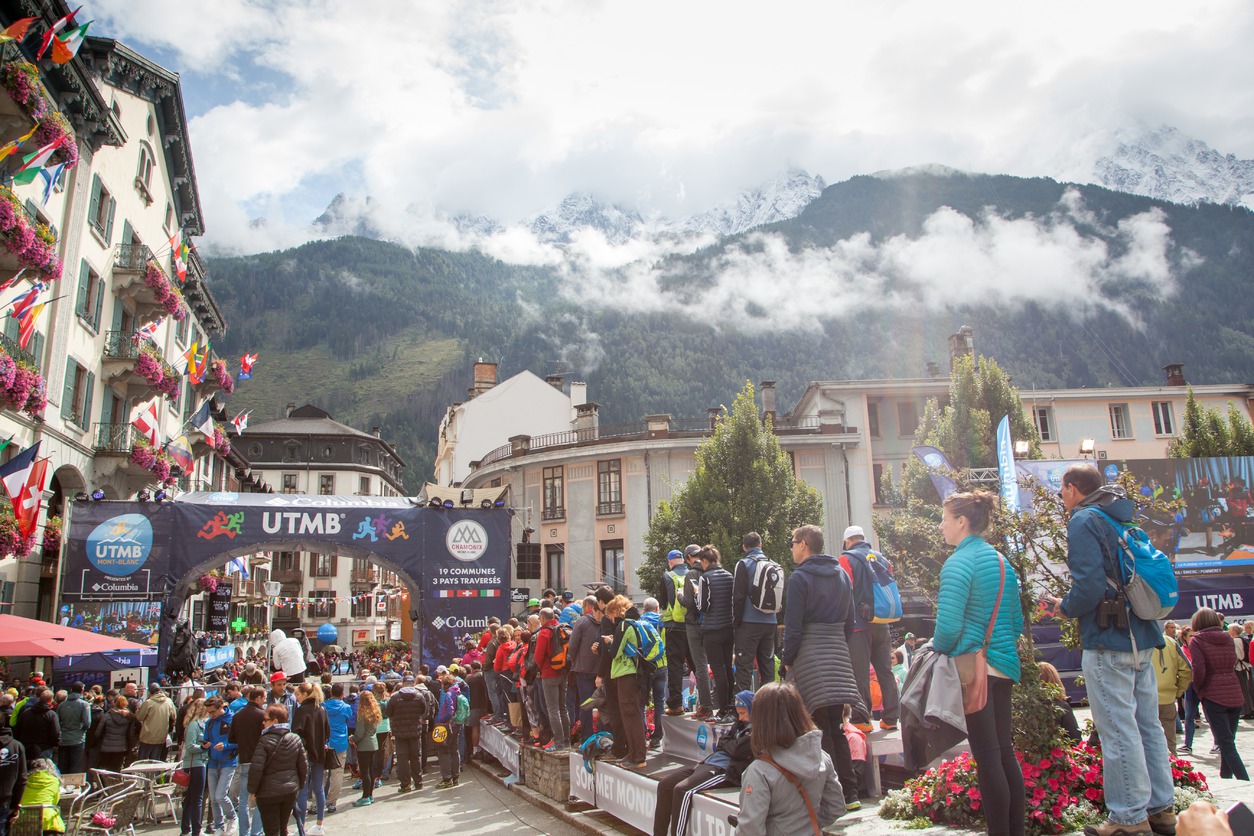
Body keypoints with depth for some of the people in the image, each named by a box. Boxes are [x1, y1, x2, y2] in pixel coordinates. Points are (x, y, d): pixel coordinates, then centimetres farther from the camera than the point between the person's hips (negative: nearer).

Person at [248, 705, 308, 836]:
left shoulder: (265, 741, -15)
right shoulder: (295, 739, 1)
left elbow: (256, 769, -20)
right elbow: (303, 766, 5)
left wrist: (252, 791, -8)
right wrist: (300, 785, 16)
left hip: (268, 793, -5)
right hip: (290, 791, 5)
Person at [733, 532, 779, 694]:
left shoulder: (743, 565, -8)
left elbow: (738, 596, -11)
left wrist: (737, 620, -3)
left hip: (750, 622, -5)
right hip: (770, 622, 5)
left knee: (744, 665, -2)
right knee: (767, 663, 14)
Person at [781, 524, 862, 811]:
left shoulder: (800, 577, -9)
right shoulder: (842, 576, 11)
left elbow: (793, 625, -12)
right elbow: (849, 621, 14)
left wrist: (788, 660, -2)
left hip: (810, 656, -6)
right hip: (839, 655, 7)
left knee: (820, 730, 0)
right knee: (837, 728, 14)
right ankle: (850, 793, 15)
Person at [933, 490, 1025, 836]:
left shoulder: (958, 563, -15)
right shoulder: (1002, 561, 11)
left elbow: (949, 625, -21)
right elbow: (1017, 621, 17)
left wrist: (937, 649, -3)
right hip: (1004, 665, 8)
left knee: (987, 755, -2)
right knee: (1005, 751, 15)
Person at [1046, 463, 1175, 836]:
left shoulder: (1084, 521, -11)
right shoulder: (1126, 519, 14)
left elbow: (1089, 584, -20)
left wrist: (1065, 607, -3)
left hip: (1108, 641, -9)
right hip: (1143, 637, 9)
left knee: (1118, 730, -3)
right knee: (1148, 725, 15)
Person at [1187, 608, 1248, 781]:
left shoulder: (1197, 640, -5)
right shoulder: (1227, 638, 11)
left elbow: (1199, 669, -14)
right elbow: (1233, 664, 11)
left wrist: (1197, 688, 4)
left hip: (1213, 696, -5)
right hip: (1235, 696, 6)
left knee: (1226, 745, -4)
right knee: (1228, 743, 18)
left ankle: (1246, 784, -14)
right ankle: (1225, 778, 25)